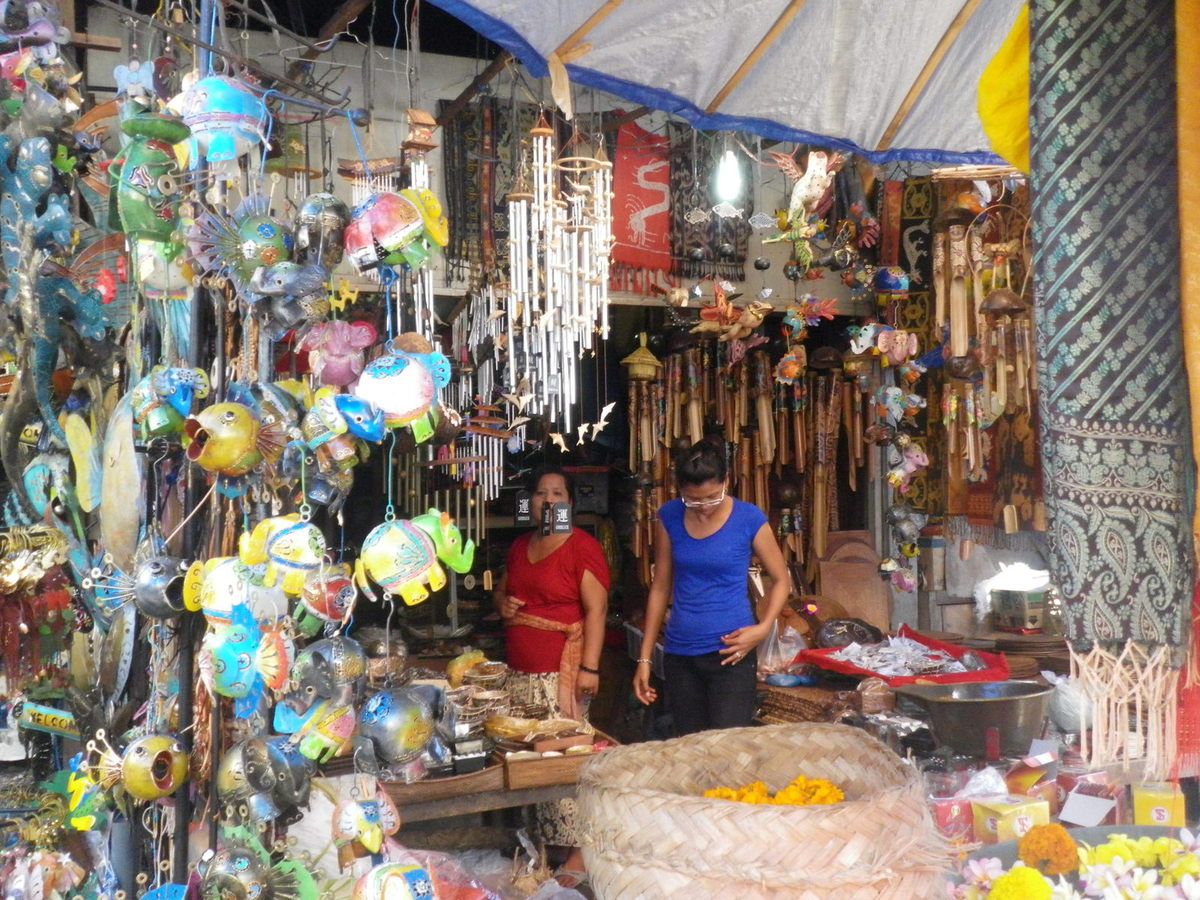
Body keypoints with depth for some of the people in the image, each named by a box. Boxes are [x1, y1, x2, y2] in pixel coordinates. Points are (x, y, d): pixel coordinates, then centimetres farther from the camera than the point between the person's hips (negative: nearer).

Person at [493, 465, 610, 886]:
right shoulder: (520, 546, 16)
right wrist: (503, 603, 5)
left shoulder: (582, 546, -6)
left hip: (562, 671, -7)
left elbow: (596, 609, -10)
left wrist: (589, 668, -17)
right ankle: (538, 841, 15)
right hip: (520, 673, 7)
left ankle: (578, 851, 0)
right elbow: (502, 590, 30)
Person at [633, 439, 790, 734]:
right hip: (679, 656, 3)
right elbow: (660, 587, 9)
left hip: (730, 654, -3)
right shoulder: (669, 517, 2)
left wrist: (763, 628, -12)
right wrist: (644, 658, 8)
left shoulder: (749, 519, -6)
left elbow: (781, 579, 5)